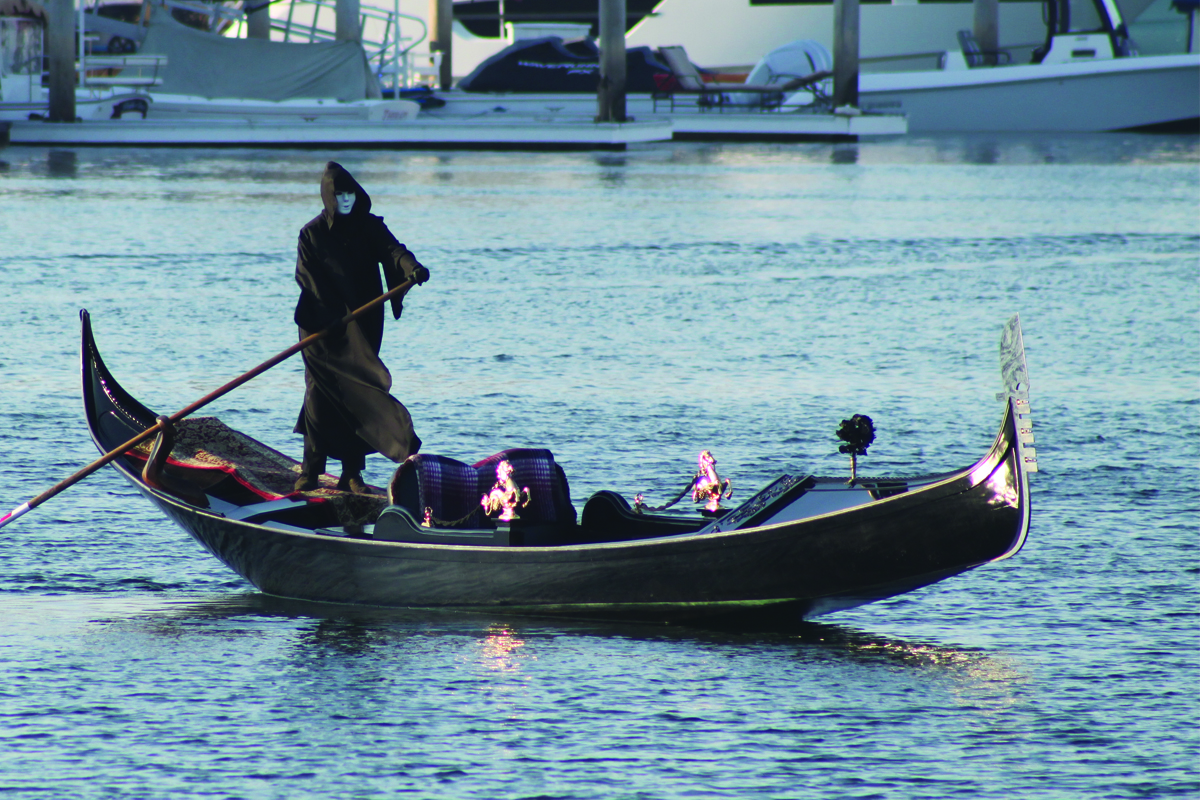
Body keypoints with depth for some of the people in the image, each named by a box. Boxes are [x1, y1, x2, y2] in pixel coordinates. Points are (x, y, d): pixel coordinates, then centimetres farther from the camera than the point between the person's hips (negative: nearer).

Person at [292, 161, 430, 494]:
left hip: (363, 328, 2)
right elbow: (307, 277, -6)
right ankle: (310, 470, 2)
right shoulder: (312, 234, 1)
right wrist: (329, 316, -19)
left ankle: (352, 474, 2)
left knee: (359, 400, 0)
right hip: (324, 329, -2)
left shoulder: (369, 227, 6)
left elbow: (391, 250, -10)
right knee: (320, 394, -4)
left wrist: (411, 268, -32)